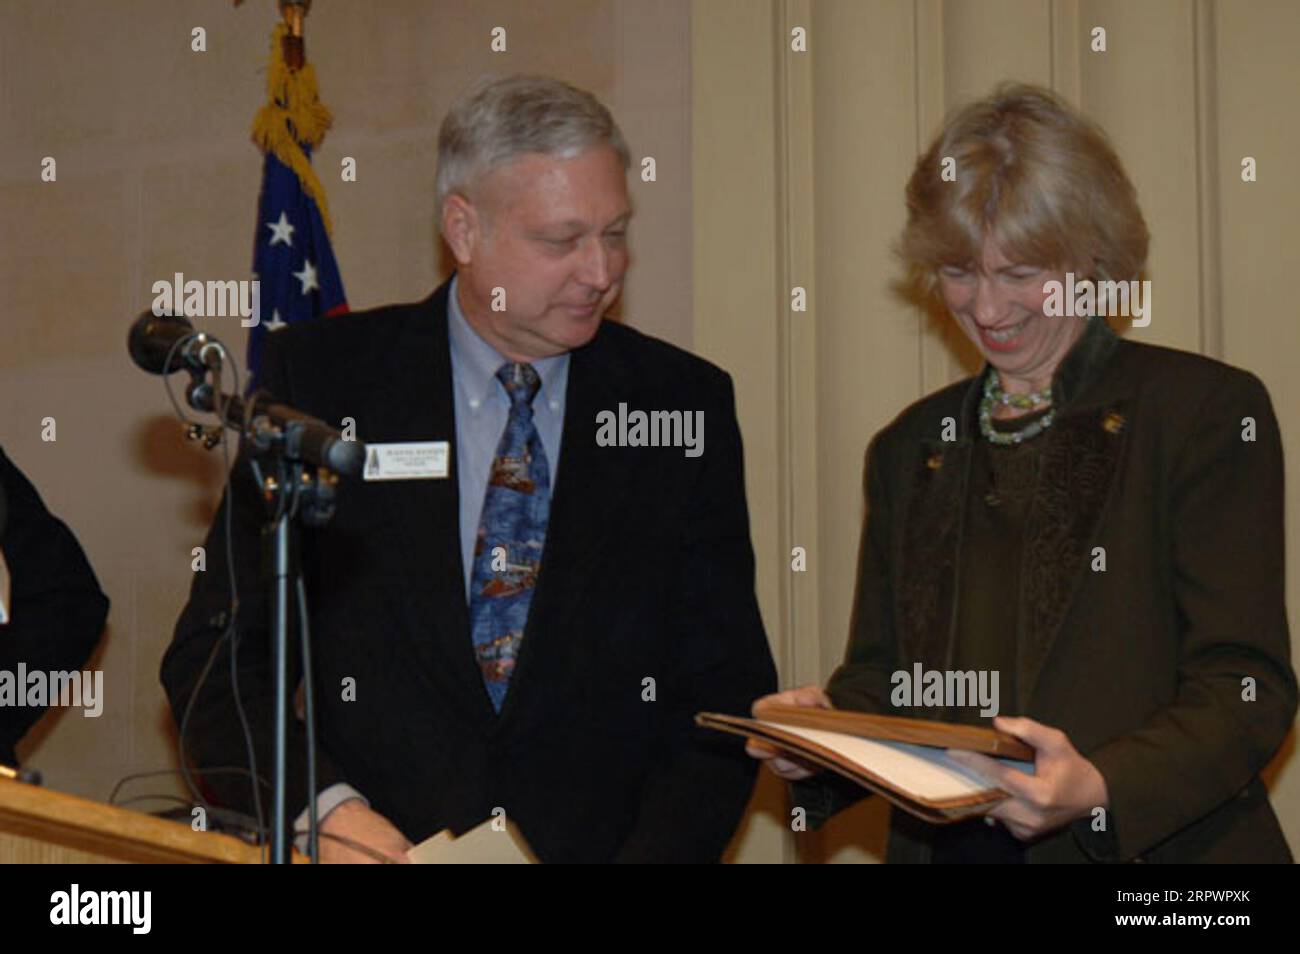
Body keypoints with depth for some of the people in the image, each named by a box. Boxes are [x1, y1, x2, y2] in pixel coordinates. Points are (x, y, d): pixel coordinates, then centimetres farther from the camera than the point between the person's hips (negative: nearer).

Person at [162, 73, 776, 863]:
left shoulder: (686, 405, 5)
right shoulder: (321, 382, 1)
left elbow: (728, 690, 5)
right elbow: (215, 656, 1)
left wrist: (657, 851, -10)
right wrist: (321, 804, -15)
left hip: (609, 844, 1)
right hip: (380, 844, 0)